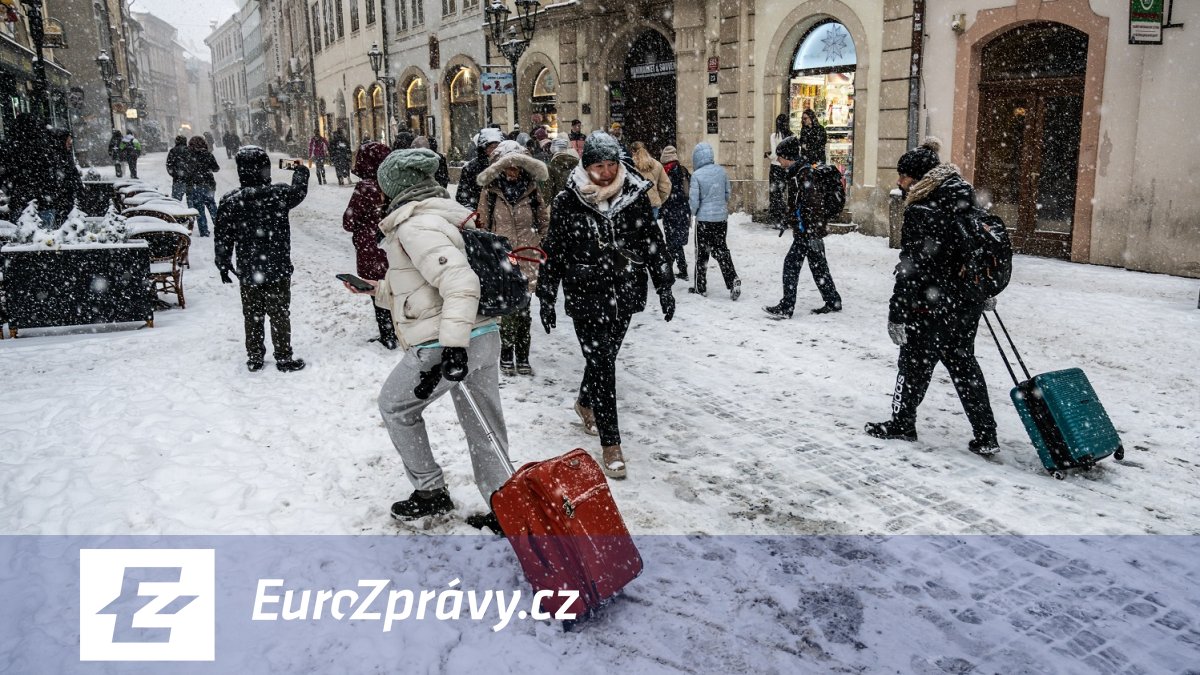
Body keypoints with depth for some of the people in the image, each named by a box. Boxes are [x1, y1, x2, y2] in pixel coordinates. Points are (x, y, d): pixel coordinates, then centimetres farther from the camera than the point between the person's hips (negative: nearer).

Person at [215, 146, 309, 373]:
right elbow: (299, 191, 10)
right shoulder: (278, 194, -13)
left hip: (247, 272, 2)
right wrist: (301, 172, 30)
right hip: (278, 270, -2)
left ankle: (254, 358, 24)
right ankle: (284, 358, 14)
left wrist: (223, 264, 13)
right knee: (280, 315, 7)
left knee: (252, 316, 14)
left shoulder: (229, 201, -7)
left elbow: (223, 239, -1)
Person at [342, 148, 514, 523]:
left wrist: (453, 344, -30)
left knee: (396, 406, 17)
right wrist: (380, 289, 34)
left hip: (442, 346, -8)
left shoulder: (414, 225, -13)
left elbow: (459, 282, -25)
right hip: (484, 337, 8)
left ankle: (430, 492, 25)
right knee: (483, 427, 13)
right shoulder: (449, 214, 17)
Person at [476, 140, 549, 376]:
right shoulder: (490, 191, -1)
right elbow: (482, 225, 4)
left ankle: (522, 358, 16)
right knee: (506, 310, 1)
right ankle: (506, 356, 16)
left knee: (523, 311, 7)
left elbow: (544, 221, 13)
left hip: (526, 260, 2)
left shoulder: (531, 190, 4)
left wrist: (536, 243, 7)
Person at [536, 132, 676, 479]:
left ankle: (585, 404, 48)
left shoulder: (635, 196, -1)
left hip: (624, 294, 3)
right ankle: (610, 445, 1)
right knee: (602, 362, -6)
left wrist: (664, 285, 4)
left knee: (605, 356, 18)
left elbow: (654, 242, 6)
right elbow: (553, 252, 0)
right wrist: (546, 298, 2)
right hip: (585, 295, -3)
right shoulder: (567, 202, -7)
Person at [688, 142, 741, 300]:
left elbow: (694, 200, -11)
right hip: (722, 218, 4)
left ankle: (700, 287, 15)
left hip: (704, 219, -4)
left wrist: (694, 212, 9)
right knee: (721, 250, 15)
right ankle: (733, 282, 2)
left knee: (701, 253, 9)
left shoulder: (697, 175, -15)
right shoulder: (721, 170, -1)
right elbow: (728, 192, 8)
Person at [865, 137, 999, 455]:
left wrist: (897, 313, -18)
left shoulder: (921, 211, -18)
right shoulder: (965, 198, 7)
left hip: (932, 304, -8)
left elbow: (911, 268, -21)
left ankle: (902, 423, 24)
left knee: (916, 362, 9)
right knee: (963, 361, 15)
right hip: (970, 302, 8)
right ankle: (985, 435, 16)